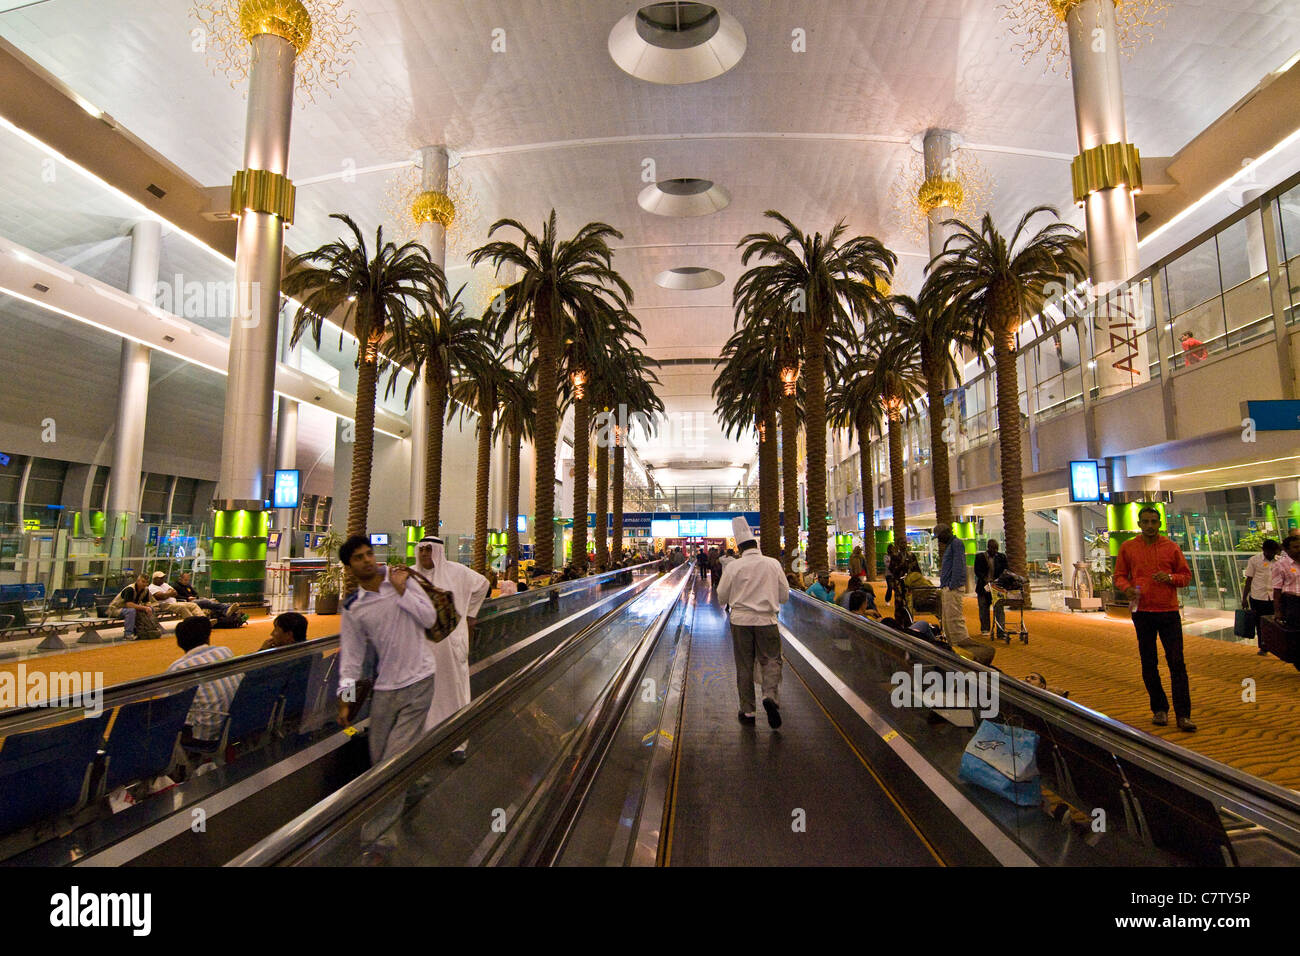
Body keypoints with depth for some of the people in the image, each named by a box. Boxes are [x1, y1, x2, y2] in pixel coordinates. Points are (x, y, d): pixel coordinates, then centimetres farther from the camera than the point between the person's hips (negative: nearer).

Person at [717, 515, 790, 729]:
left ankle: (747, 711, 15)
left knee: (744, 666, 10)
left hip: (741, 621, 0)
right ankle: (770, 696, -14)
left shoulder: (733, 566, -6)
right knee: (771, 660, 11)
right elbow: (785, 596, 5)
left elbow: (721, 597, 1)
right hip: (766, 621, 0)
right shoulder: (773, 564, -2)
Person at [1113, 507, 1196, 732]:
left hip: (1169, 612, 0)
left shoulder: (1171, 547, 4)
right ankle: (1159, 709, 21)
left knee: (1177, 663, -3)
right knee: (1149, 664, 8)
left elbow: (1186, 575, 8)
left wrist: (1169, 577, -12)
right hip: (1142, 612, 1)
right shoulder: (1128, 548, 4)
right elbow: (1119, 576, 8)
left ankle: (1183, 715, 2)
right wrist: (1127, 588, -12)